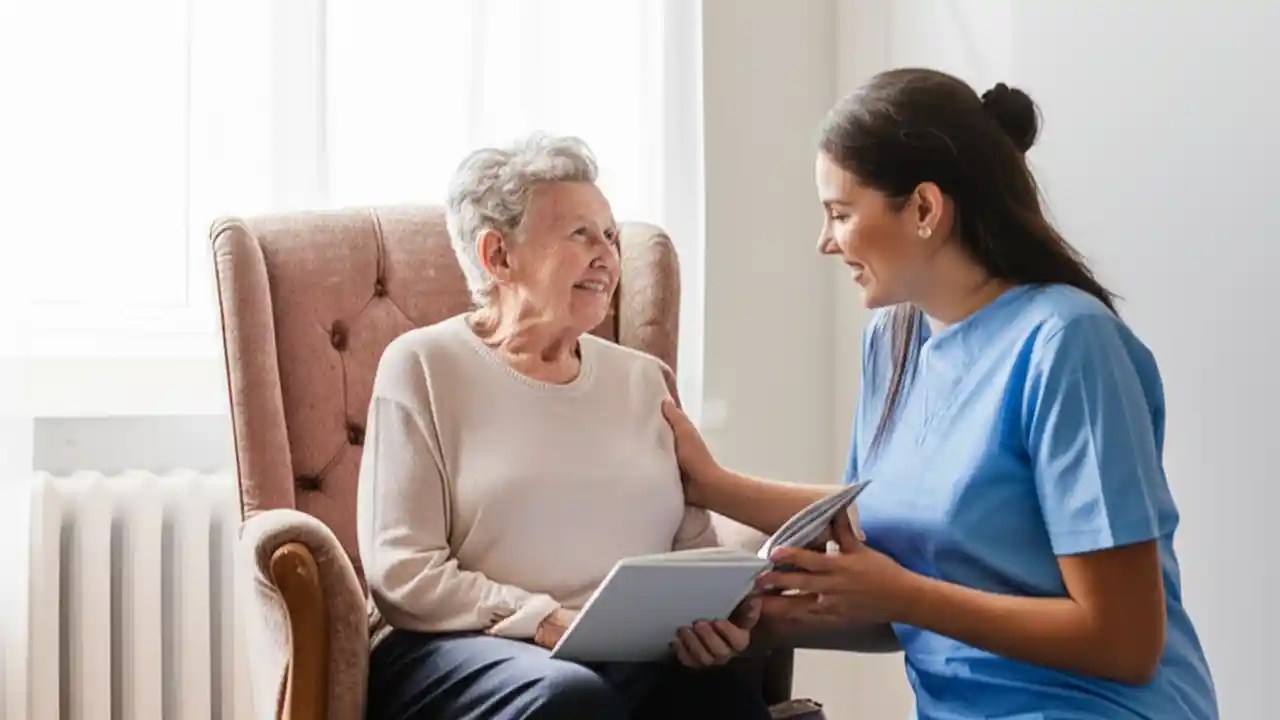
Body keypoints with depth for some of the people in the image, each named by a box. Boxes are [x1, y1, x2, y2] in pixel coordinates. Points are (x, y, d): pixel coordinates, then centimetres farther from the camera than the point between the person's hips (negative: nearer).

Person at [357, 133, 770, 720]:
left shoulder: (645, 379, 19)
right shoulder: (425, 365, 3)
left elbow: (694, 548, 17)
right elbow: (401, 570, -5)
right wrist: (545, 622, -18)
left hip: (639, 655, 4)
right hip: (465, 649, -4)